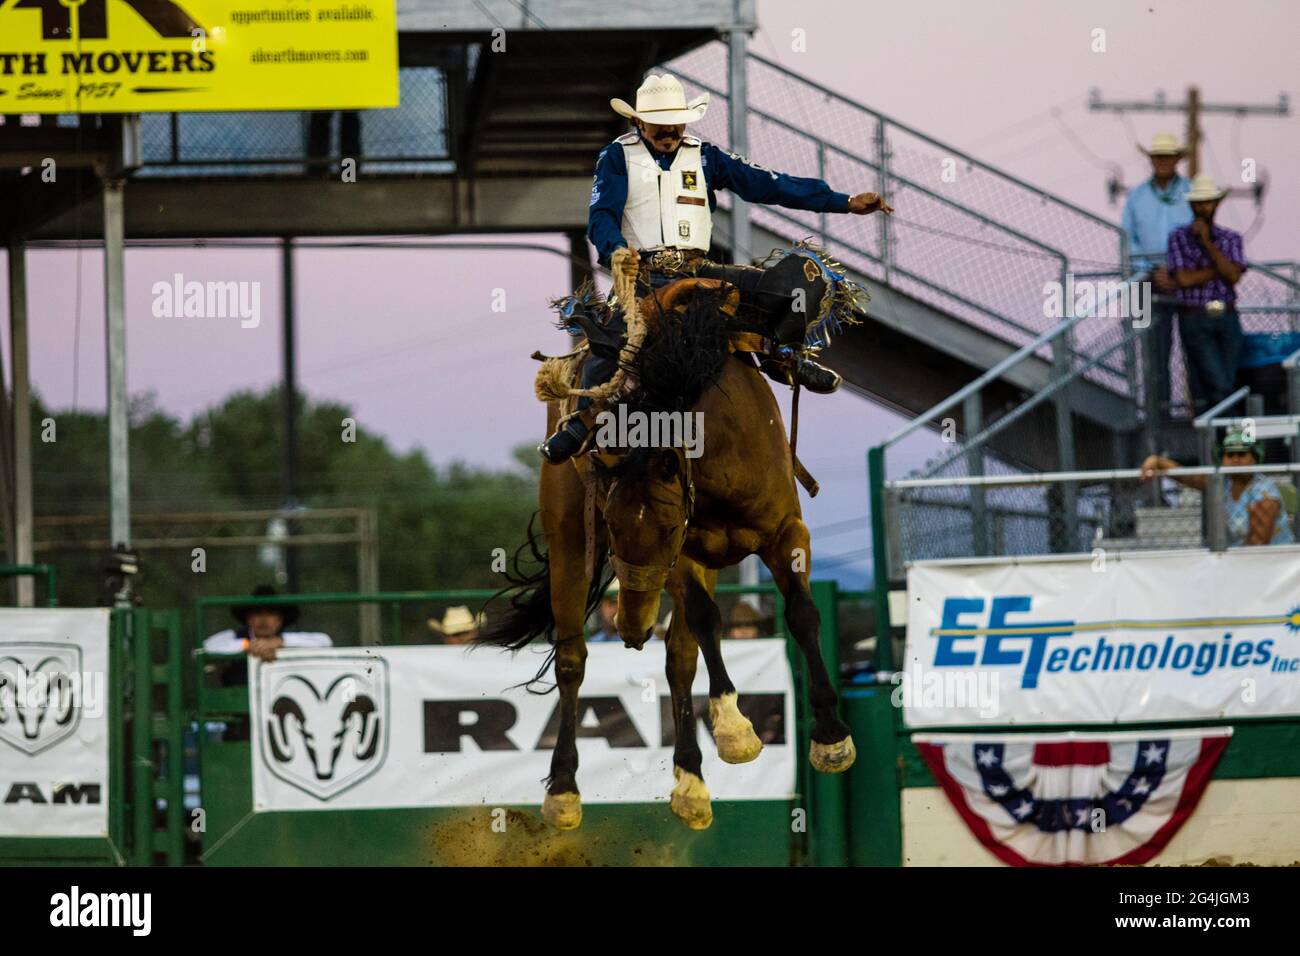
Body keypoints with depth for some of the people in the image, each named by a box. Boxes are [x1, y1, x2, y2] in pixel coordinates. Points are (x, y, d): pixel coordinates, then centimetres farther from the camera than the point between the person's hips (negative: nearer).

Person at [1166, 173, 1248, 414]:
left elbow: (1233, 275, -6)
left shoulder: (1231, 239, 10)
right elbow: (1183, 279, -8)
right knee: (1219, 385, -14)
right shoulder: (1179, 238, 4)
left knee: (1228, 384, 1)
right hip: (1195, 320, -3)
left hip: (1227, 319, 3)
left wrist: (1207, 242, -9)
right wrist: (1219, 269, -4)